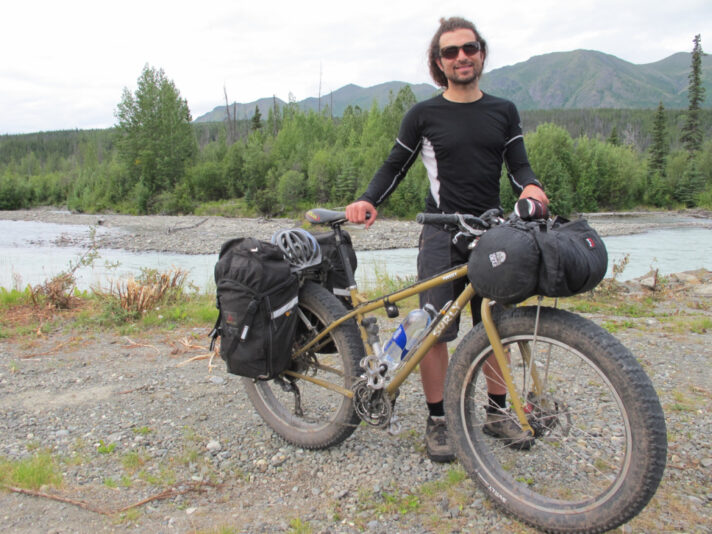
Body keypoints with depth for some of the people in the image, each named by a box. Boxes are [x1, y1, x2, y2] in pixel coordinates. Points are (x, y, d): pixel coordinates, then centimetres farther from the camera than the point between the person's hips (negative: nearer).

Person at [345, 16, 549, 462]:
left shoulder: (504, 112, 12)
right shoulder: (424, 116, 3)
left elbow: (518, 164, 7)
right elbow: (395, 167, 7)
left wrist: (530, 186, -16)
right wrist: (369, 201, -12)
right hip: (442, 234, -3)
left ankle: (496, 412, 25)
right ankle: (438, 420, 9)